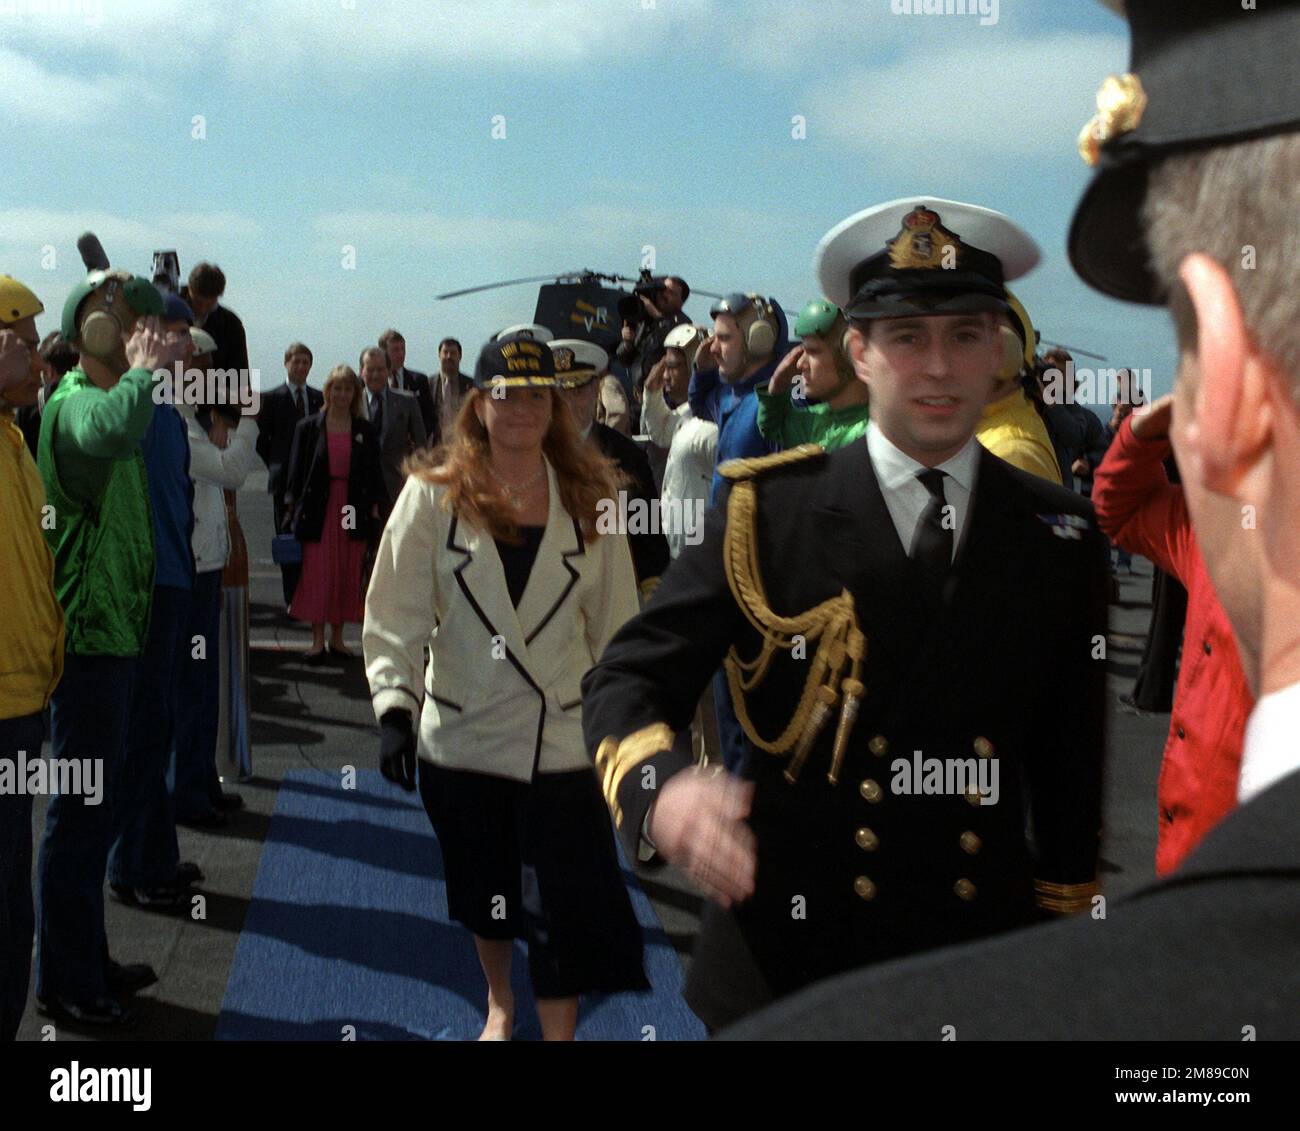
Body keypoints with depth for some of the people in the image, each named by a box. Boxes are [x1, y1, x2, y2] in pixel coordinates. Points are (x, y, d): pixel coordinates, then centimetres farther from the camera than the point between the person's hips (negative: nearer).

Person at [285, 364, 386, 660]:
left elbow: (374, 472, 8)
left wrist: (375, 508, 1)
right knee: (317, 575, -3)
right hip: (318, 509, -2)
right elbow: (297, 470, 3)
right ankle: (318, 639, 4)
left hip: (354, 511, 2)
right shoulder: (309, 427, 2)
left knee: (348, 576, 5)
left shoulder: (366, 431, 6)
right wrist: (293, 509, -2)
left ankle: (337, 637, 16)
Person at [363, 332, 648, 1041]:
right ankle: (499, 1003, 46)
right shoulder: (434, 494, -4)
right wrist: (394, 706, -13)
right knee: (483, 893, 19)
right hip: (460, 731, 1)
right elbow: (395, 615, -5)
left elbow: (613, 618, 5)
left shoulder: (589, 497, 2)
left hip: (561, 736, 0)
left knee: (563, 906, -4)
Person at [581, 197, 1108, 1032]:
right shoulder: (766, 511, -8)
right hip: (784, 957, -1)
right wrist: (661, 790, -30)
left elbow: (1069, 763, 5)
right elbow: (628, 682, -9)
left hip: (983, 954, 2)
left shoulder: (1062, 538, -1)